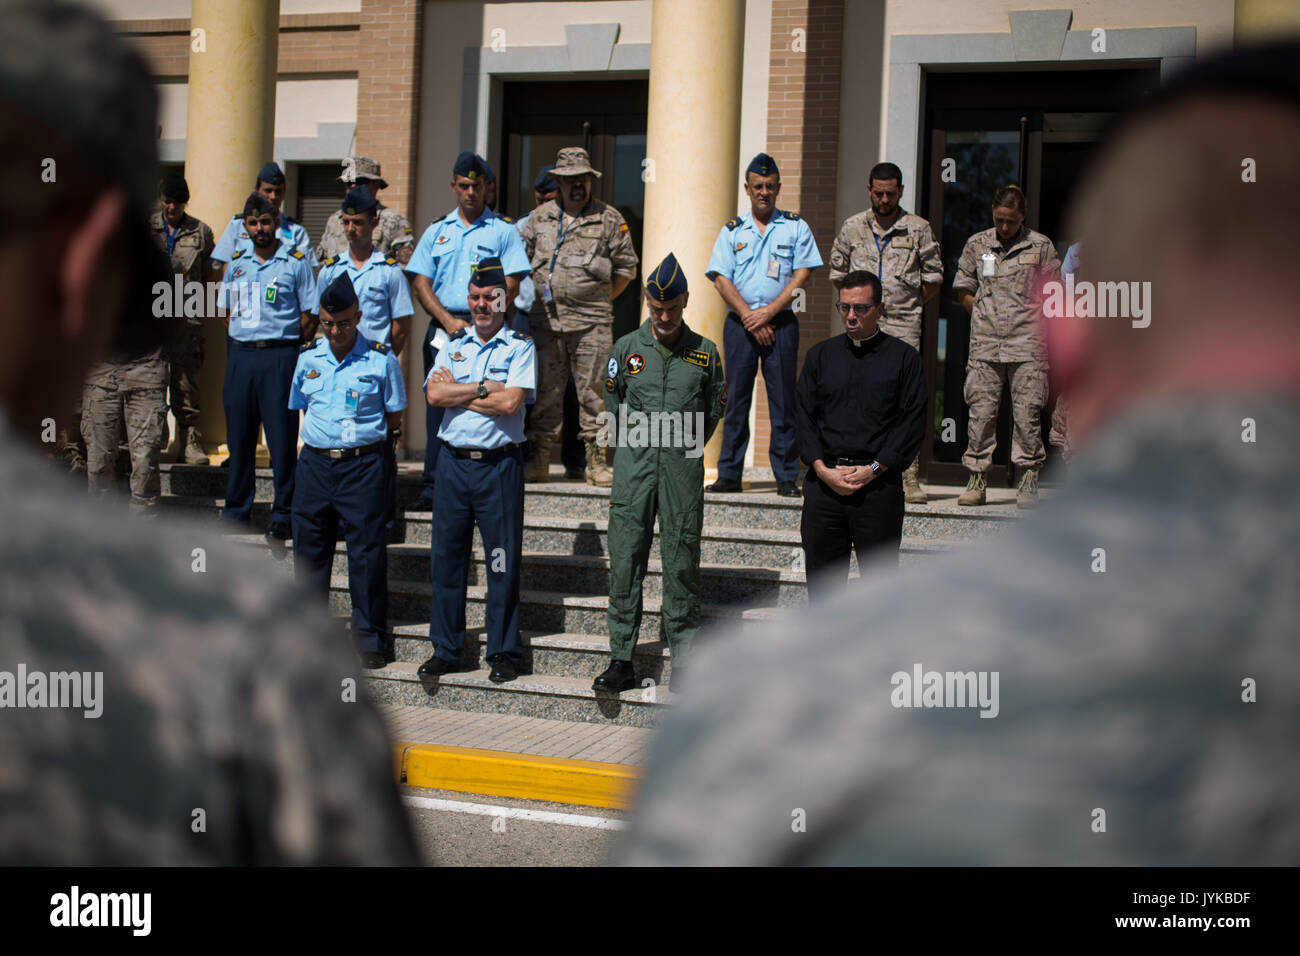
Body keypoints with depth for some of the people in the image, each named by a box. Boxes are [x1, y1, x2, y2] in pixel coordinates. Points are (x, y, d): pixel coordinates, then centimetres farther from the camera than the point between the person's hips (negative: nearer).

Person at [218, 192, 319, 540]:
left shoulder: (295, 263, 1)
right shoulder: (237, 263, 14)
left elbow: (309, 316, 0)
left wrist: (291, 353, -5)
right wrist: (234, 351, 10)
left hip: (280, 356, -4)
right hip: (239, 355, 4)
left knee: (282, 439, -3)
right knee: (238, 435, 8)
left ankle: (283, 515, 3)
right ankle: (236, 510, 17)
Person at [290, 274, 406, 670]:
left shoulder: (382, 359, -2)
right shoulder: (308, 358, 9)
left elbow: (393, 417, 4)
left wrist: (359, 433, 0)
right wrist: (325, 434, 8)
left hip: (363, 464, -4)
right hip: (315, 463, 4)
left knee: (367, 551, -1)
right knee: (310, 548, 9)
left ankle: (369, 638, 8)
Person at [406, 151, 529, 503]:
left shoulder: (503, 230, 7)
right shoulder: (437, 230, 15)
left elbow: (511, 285, -1)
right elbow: (420, 282, 8)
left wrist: (479, 322, -12)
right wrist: (449, 320, -7)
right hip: (442, 329, 3)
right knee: (437, 405, 0)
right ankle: (434, 485, 5)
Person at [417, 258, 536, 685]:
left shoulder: (520, 347, 2)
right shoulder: (453, 346, 13)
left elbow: (511, 402, -13)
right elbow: (434, 394, -3)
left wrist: (457, 391, -6)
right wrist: (485, 388, -9)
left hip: (499, 463, -3)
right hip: (453, 461, 4)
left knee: (503, 561, 0)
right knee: (446, 556, 6)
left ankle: (504, 653, 10)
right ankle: (445, 650, 16)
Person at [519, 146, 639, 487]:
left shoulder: (610, 220, 6)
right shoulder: (539, 219, 12)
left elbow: (626, 266, 8)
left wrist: (603, 298, 3)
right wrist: (534, 297, 9)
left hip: (591, 323, -2)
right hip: (546, 320, 2)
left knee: (591, 391, -1)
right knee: (546, 391, 5)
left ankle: (596, 462, 4)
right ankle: (538, 459, 11)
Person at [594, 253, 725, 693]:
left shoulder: (704, 352, 7)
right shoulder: (626, 348, 8)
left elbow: (715, 408, 16)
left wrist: (689, 446, 11)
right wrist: (634, 445, 13)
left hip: (682, 464, -1)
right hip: (633, 464, 1)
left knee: (682, 563, 0)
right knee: (625, 561, -2)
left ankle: (684, 660, 8)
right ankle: (621, 661, 2)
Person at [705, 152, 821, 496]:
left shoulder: (796, 228, 7)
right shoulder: (732, 230, 11)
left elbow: (803, 276, 0)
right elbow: (721, 278, 3)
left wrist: (768, 312, -10)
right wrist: (749, 317, -9)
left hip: (780, 322, -1)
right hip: (739, 323, 1)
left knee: (783, 400, -2)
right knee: (736, 398, 2)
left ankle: (787, 477, 2)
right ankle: (729, 474, 7)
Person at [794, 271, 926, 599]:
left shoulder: (904, 358, 5)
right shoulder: (820, 355, 14)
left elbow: (913, 422, -1)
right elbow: (803, 415, 9)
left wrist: (874, 469, -10)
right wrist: (822, 469, -5)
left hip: (879, 484, -3)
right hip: (823, 482, 3)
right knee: (821, 575, 5)